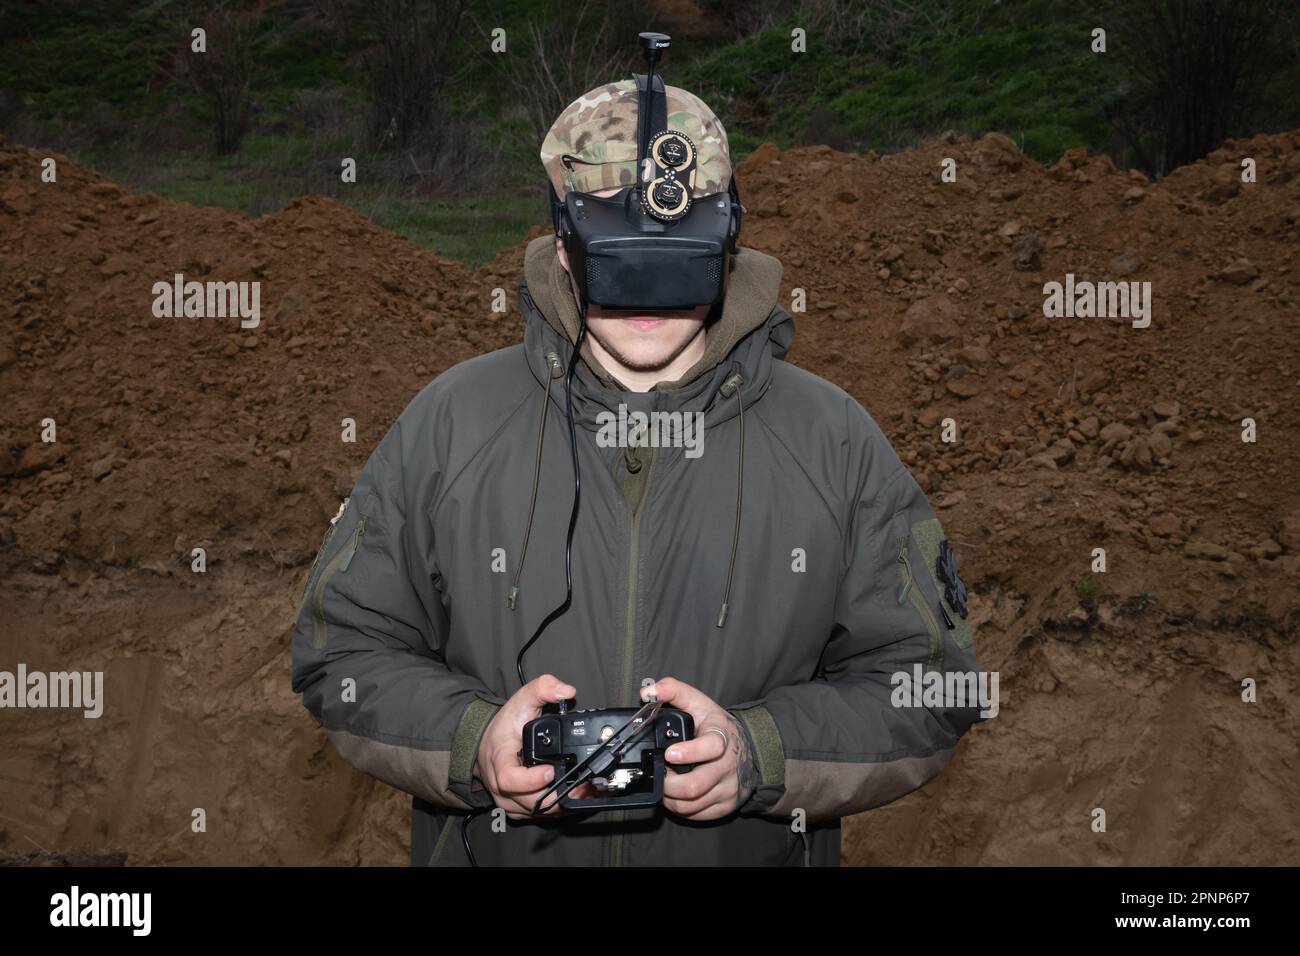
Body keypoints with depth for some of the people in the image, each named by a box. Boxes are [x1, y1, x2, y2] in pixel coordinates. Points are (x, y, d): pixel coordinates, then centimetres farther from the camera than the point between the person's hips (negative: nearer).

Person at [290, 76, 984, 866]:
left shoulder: (838, 442, -6)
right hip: (490, 846, 0)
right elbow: (344, 647, -2)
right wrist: (472, 742, -20)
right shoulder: (449, 423, -5)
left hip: (756, 845, 0)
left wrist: (760, 752, -22)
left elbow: (929, 683, -6)